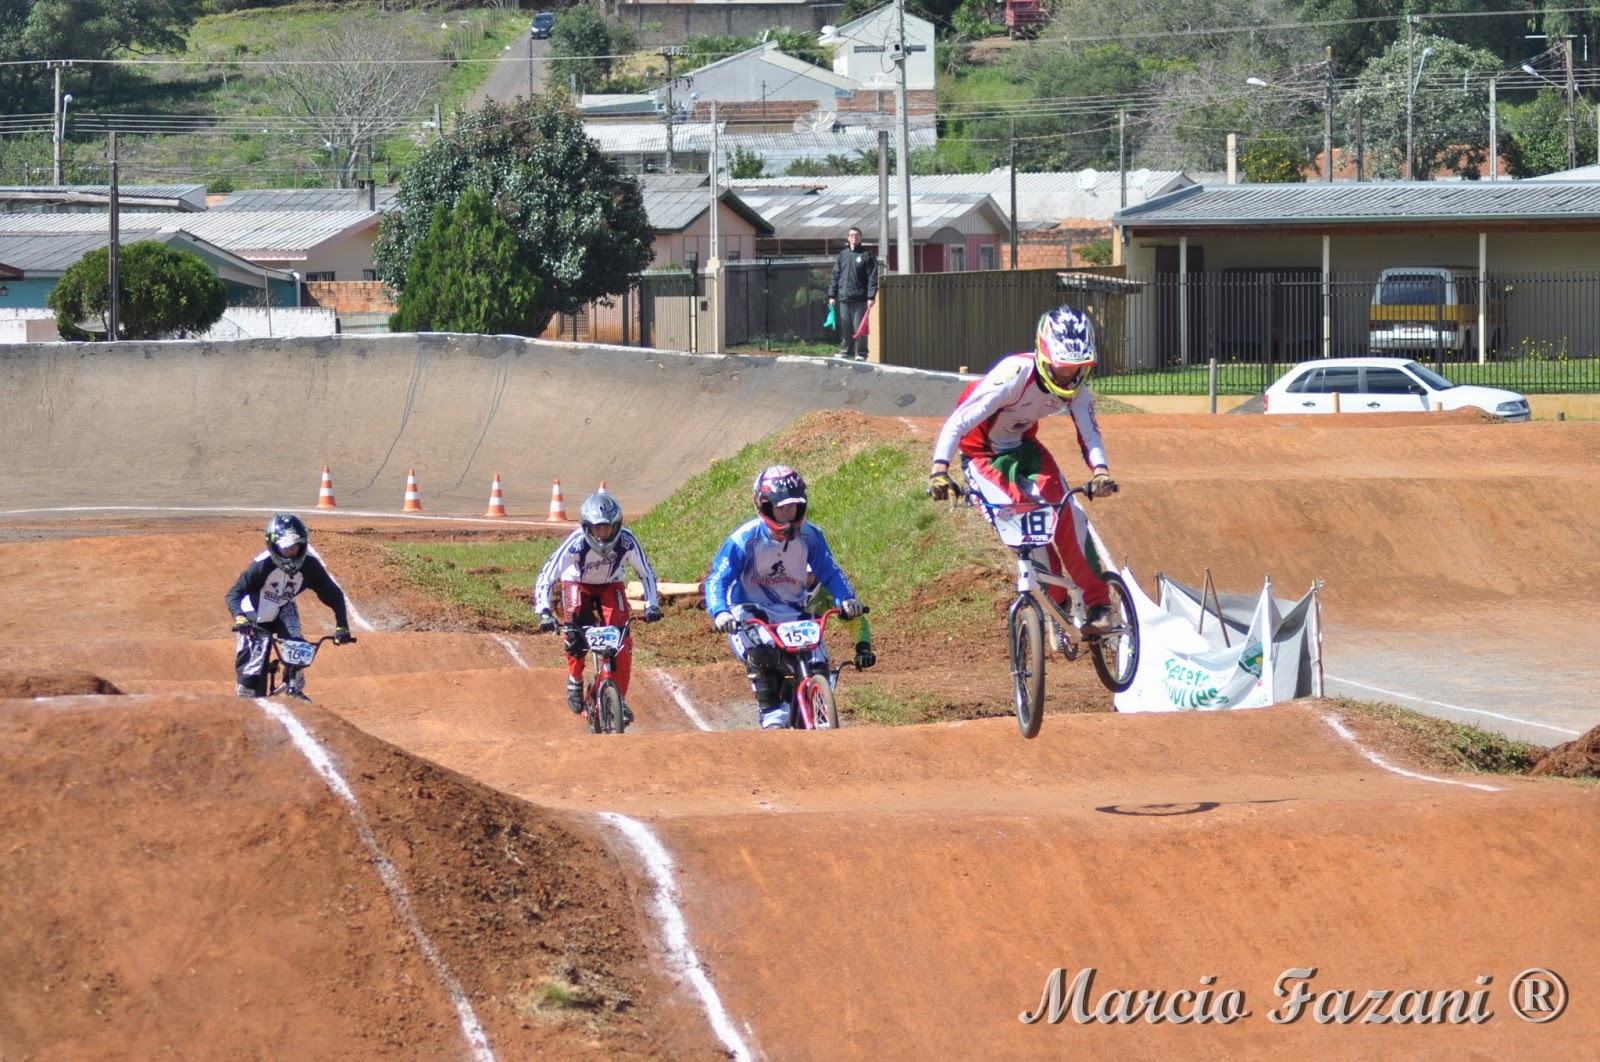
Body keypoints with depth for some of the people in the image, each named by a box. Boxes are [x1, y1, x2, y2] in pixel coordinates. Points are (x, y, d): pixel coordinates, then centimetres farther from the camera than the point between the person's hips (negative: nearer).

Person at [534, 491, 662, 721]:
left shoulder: (626, 541, -30)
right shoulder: (576, 542, -35)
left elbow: (646, 573, -14)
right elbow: (546, 577, -34)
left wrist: (651, 605, -24)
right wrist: (543, 611, -44)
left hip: (610, 586, 1)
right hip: (577, 584, -1)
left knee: (622, 640, -16)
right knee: (577, 633, -25)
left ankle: (619, 698, -3)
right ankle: (575, 680, 3)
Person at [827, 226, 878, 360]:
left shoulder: (867, 255, -1)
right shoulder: (842, 255, 13)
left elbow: (872, 277, -5)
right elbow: (835, 276, 15)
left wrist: (871, 296, -13)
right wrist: (832, 295, 10)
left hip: (859, 298, -5)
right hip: (843, 298, 5)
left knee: (859, 326, -4)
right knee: (845, 326, 7)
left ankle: (862, 352, 3)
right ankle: (848, 349, 18)